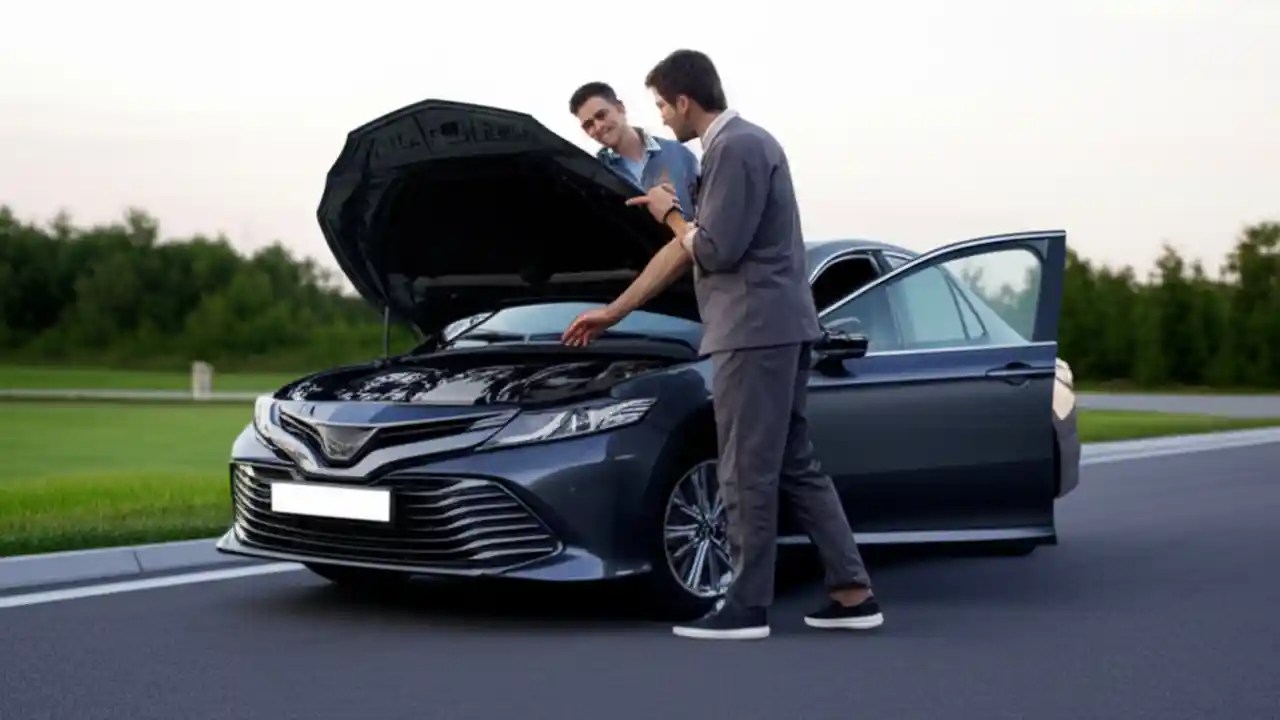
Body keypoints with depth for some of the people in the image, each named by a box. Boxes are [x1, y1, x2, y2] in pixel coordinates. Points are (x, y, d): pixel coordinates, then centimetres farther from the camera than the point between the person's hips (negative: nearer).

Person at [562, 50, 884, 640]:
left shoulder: (736, 149, -12)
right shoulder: (735, 146, 20)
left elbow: (715, 251, -18)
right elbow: (687, 249, 23)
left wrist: (669, 214, 2)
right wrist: (612, 313, 25)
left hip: (757, 330, -10)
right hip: (775, 328, 10)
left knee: (748, 475, -4)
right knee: (795, 467, 13)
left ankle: (747, 608, 3)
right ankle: (853, 594, 14)